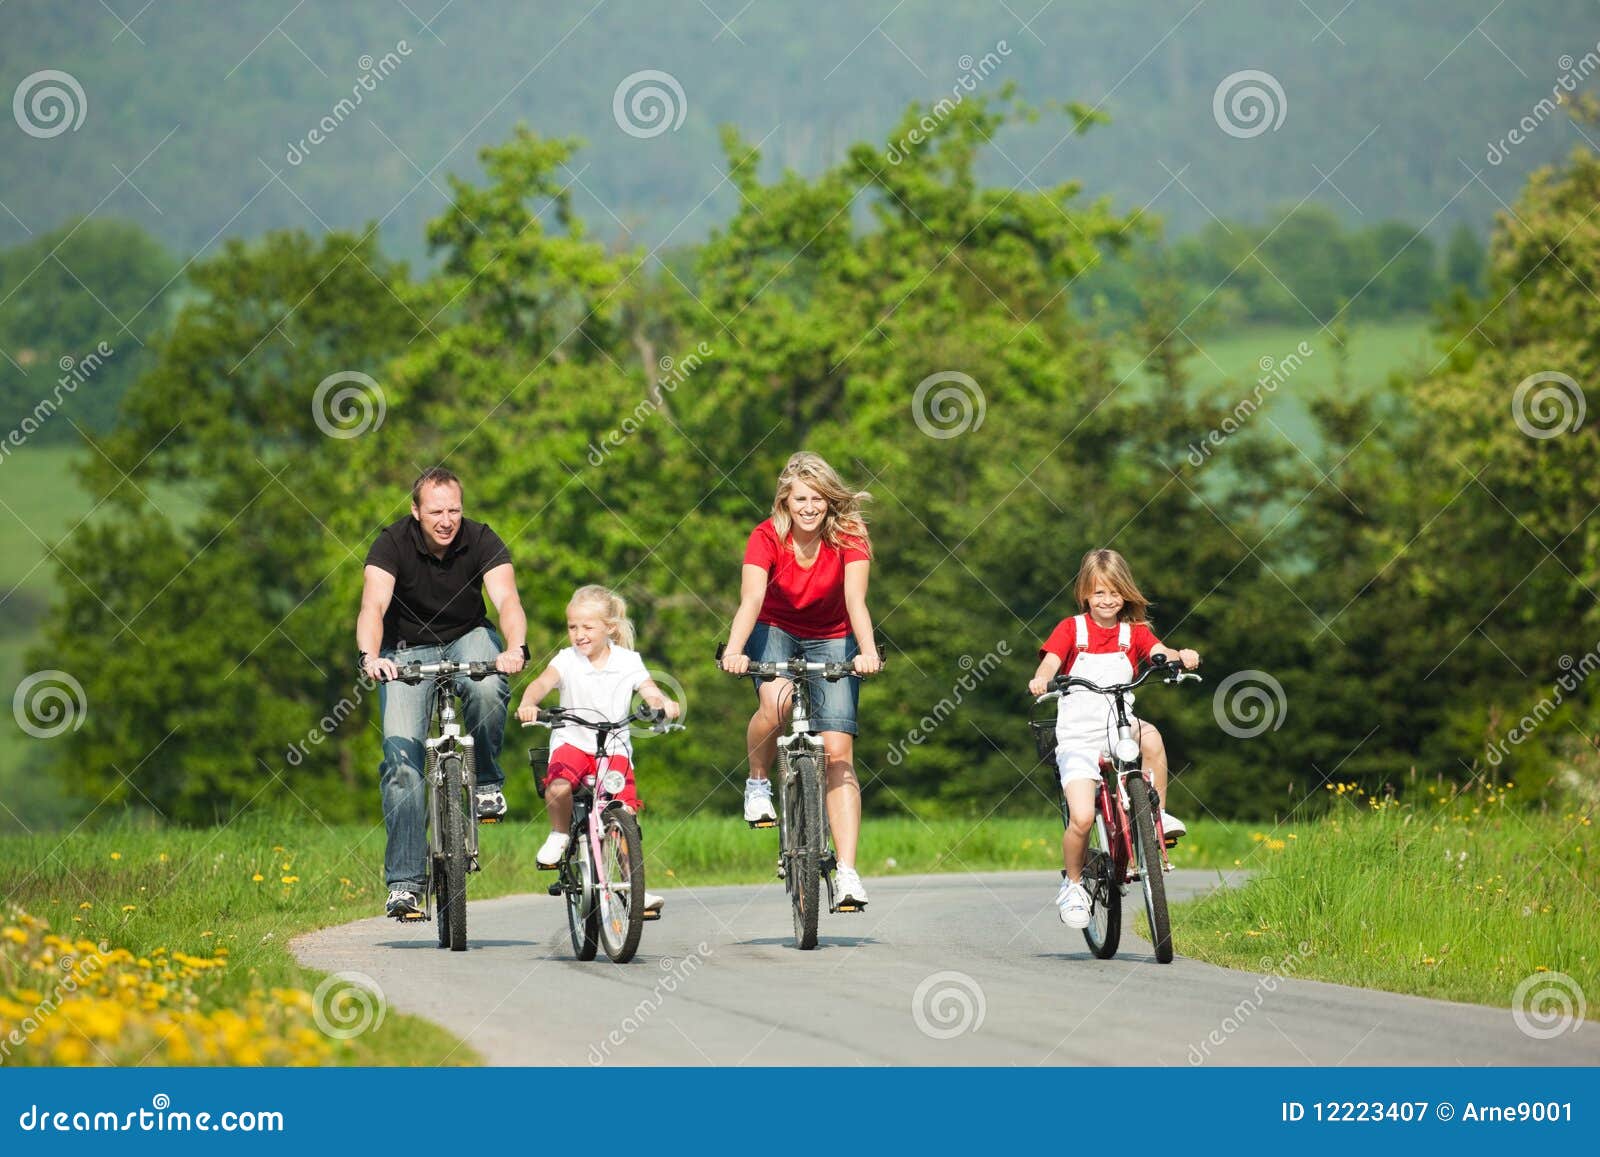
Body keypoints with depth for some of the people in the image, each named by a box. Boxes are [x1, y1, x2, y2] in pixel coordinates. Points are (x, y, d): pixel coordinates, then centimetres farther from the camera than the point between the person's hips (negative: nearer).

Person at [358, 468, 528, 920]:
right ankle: (404, 882, -13)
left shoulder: (481, 541, -17)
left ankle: (487, 781, -8)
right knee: (402, 760, -16)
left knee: (487, 688, -35)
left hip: (466, 638, 1)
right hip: (407, 649, -1)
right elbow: (373, 606, -34)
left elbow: (507, 599, -31)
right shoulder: (393, 543, -21)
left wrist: (515, 648, -52)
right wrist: (370, 656, -55)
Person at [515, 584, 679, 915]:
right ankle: (559, 833, 2)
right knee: (557, 789, -31)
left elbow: (649, 692, -8)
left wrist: (664, 703, -33)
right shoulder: (567, 660, -1)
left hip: (615, 747, 0)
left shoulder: (627, 662, 1)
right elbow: (542, 682, -17)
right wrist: (528, 704, -39)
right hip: (572, 742, 0)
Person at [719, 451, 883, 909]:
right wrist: (734, 650, -50)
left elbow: (856, 600, -31)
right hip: (775, 631, 0)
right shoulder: (767, 538, -20)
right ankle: (758, 783, -6)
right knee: (775, 701, -35)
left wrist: (868, 651, -49)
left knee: (838, 752, -13)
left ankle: (847, 871, -15)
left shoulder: (848, 538, -19)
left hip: (830, 638, 0)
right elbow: (751, 600, -32)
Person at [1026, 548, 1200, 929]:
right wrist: (1041, 679, -34)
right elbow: (1050, 662, -10)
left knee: (1151, 737, -35)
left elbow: (1160, 653, -9)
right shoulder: (1071, 629, 3)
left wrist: (1182, 656, -33)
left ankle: (1158, 814, -15)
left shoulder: (1134, 633, 7)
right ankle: (1072, 883, 8)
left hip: (1119, 729, 2)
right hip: (1078, 739, -2)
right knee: (1082, 818, -18)